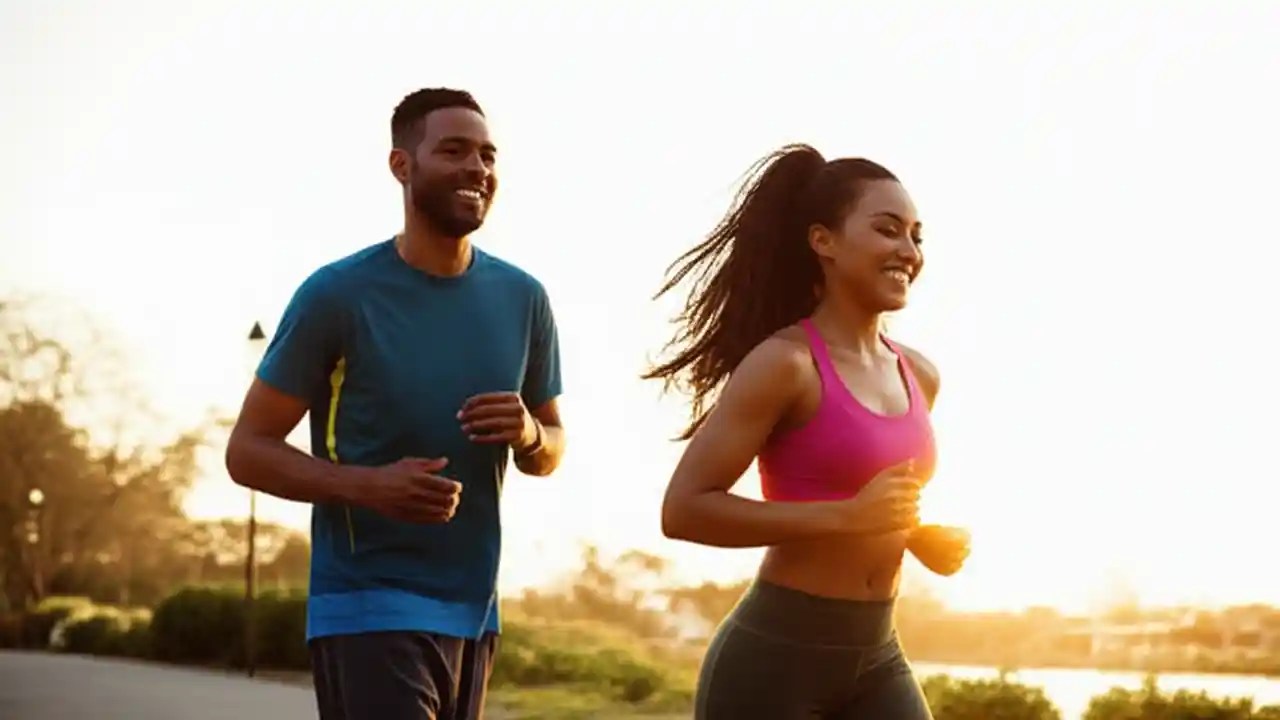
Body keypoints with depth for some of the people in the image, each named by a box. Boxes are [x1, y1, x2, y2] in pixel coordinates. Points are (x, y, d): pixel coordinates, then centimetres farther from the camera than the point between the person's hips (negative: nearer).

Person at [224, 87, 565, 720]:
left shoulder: (523, 299, 3)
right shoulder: (338, 294, -10)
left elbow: (552, 449, 15)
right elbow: (248, 451, -7)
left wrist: (529, 434, -10)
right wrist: (368, 485, -24)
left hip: (472, 611, 6)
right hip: (370, 607, -6)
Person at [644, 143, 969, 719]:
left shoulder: (918, 376, 9)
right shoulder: (785, 363, -14)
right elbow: (684, 509, -19)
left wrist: (931, 538, 3)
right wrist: (846, 516, -23)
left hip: (876, 658, 7)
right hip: (773, 655, -7)